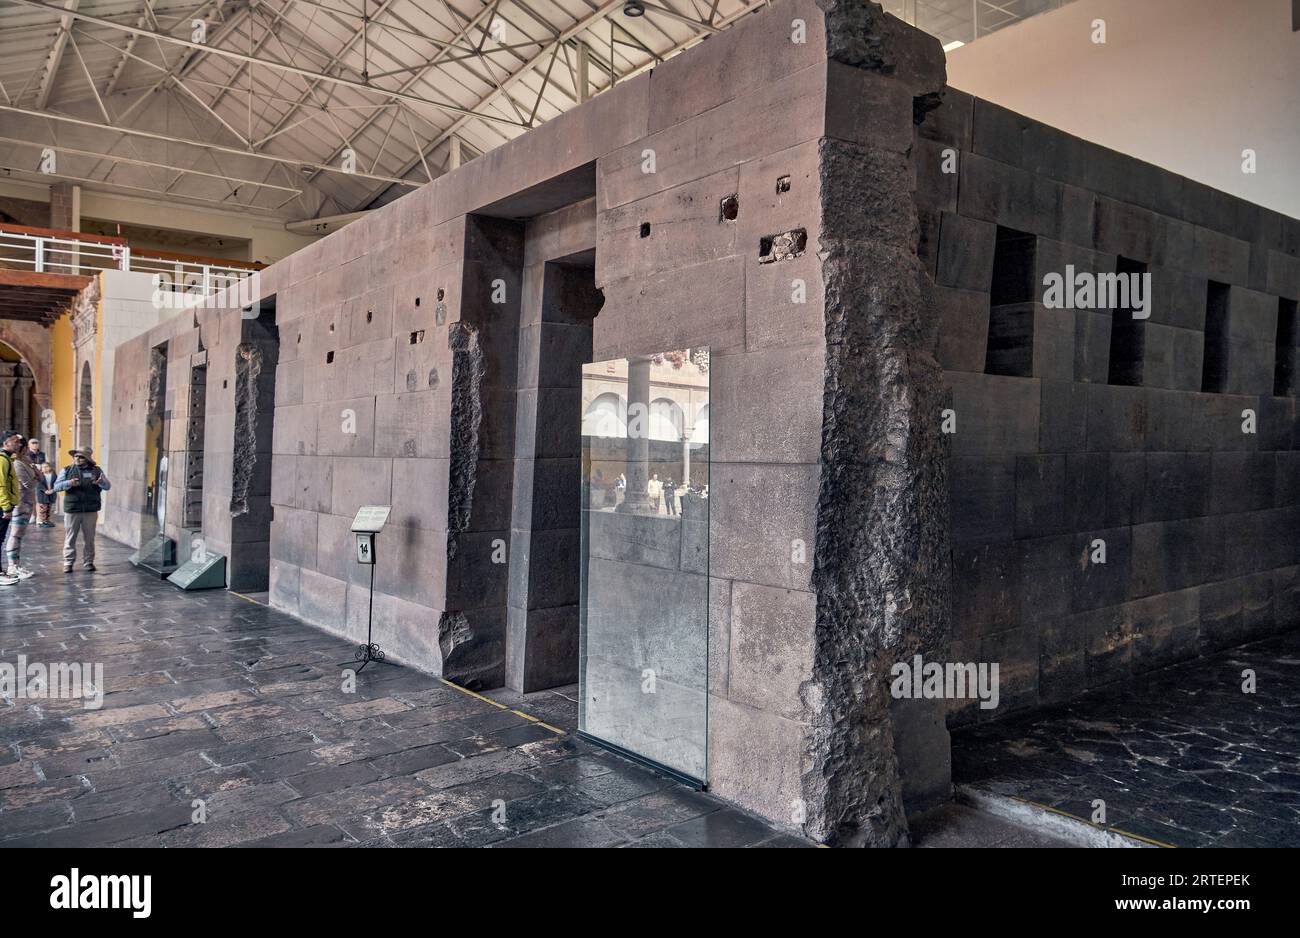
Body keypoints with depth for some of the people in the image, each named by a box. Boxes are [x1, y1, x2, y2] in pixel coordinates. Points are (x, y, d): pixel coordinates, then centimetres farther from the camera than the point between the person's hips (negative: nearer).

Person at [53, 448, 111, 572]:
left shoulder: (96, 470, 7)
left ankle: (89, 562, 16)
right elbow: (56, 486, 0)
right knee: (70, 538, 3)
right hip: (71, 510, 0)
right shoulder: (67, 470, 7)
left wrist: (101, 482, -21)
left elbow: (108, 486, 3)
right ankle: (68, 563, 10)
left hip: (91, 511, 0)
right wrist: (69, 483, -19)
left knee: (89, 538, 7)